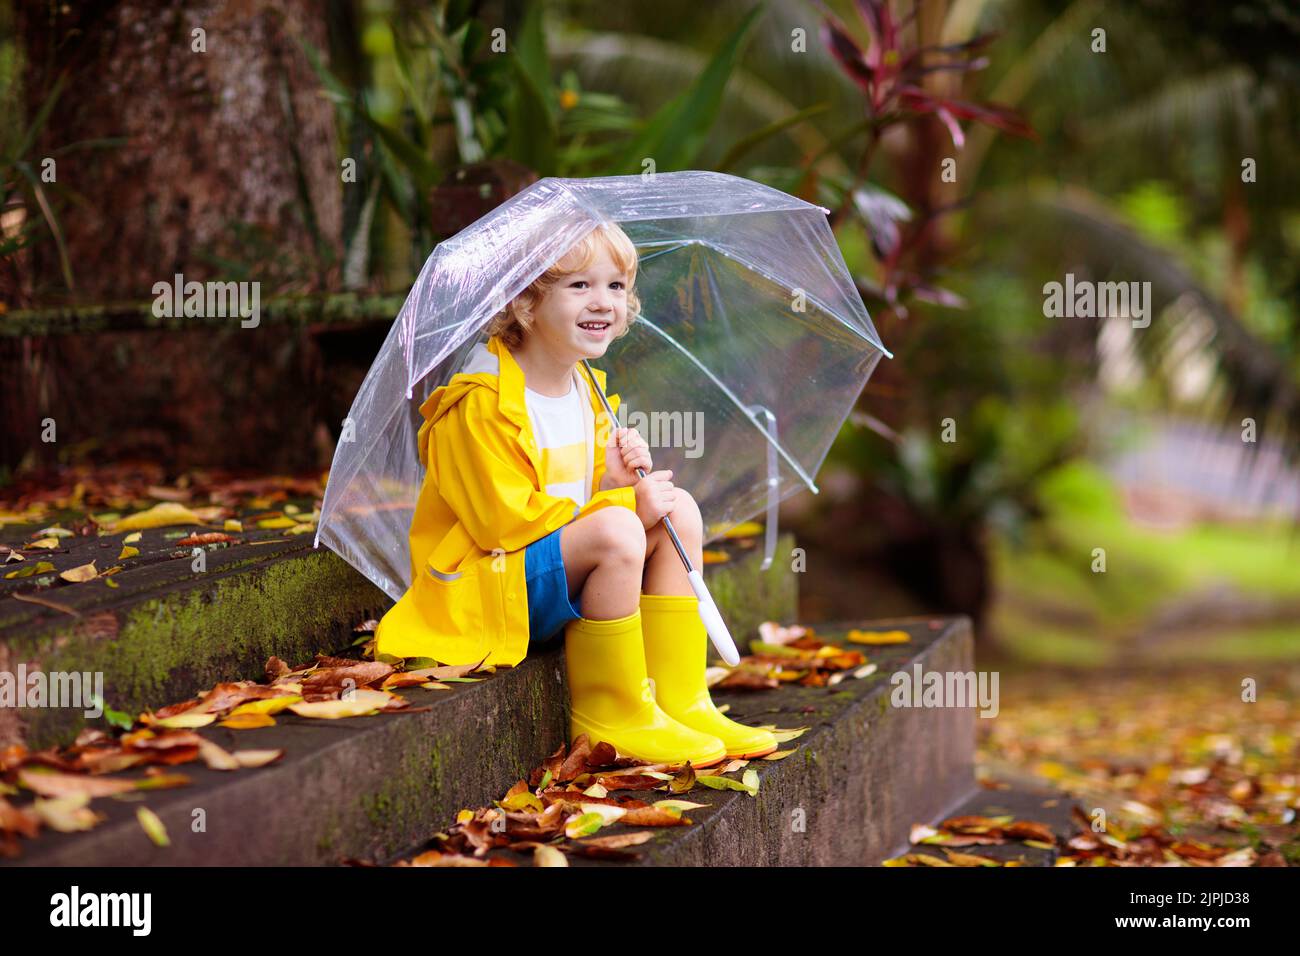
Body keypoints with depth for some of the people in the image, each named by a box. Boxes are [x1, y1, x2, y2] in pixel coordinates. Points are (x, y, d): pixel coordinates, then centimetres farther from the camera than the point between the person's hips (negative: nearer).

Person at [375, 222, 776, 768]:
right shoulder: (482, 401, -19)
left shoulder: (585, 388, 11)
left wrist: (615, 477, -7)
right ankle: (610, 717, -18)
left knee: (678, 511, -5)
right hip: (480, 591, -9)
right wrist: (624, 503, -20)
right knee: (617, 532, -31)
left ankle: (680, 701, -6)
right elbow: (507, 521, -22)